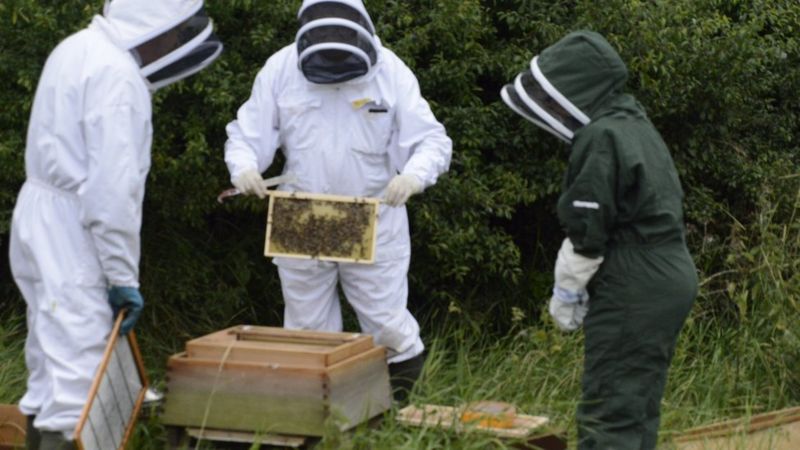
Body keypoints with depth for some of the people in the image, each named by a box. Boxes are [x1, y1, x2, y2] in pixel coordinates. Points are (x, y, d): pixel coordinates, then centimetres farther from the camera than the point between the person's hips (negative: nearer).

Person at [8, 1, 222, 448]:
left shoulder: (79, 50, 12)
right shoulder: (117, 74, -18)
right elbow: (112, 188, -23)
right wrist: (124, 277, -18)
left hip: (42, 216, 10)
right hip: (71, 231, -10)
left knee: (49, 370, 16)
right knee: (79, 375, -12)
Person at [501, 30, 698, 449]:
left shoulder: (601, 138, -17)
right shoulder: (635, 124, 14)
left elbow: (586, 232, -16)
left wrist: (566, 291, -2)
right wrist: (581, 289, 17)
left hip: (633, 293, -10)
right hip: (670, 279, 10)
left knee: (607, 414, -9)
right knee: (639, 406, 16)